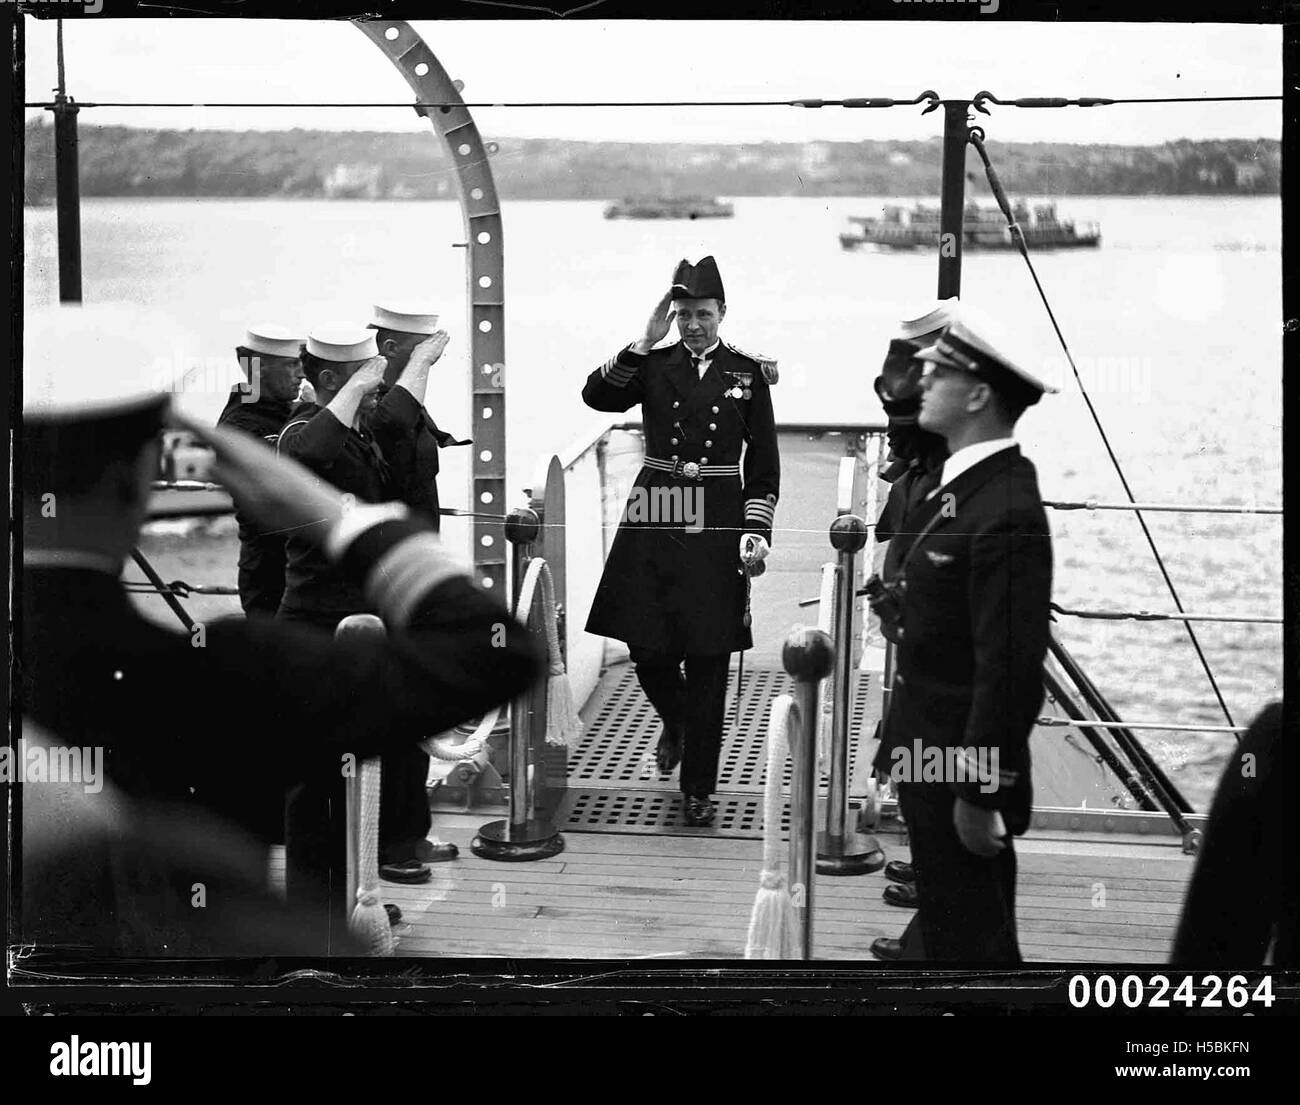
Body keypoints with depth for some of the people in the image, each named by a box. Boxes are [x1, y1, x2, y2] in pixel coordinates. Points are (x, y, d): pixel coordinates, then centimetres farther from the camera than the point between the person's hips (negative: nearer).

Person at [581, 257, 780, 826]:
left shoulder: (748, 373, 5)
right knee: (647, 649, 2)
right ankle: (676, 724, 36)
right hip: (654, 521, 1)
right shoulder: (652, 366, 7)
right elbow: (597, 395, -12)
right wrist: (644, 344, -17)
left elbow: (764, 465, 6)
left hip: (717, 528, -1)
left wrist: (757, 530, -4)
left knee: (708, 661, 0)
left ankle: (698, 789, 10)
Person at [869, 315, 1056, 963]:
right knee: (947, 933, 21)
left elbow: (1010, 670, -25)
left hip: (965, 768, -10)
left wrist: (980, 794, -21)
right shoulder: (959, 486, 8)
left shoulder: (1007, 514, -24)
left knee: (968, 945, 2)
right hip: (931, 761, 10)